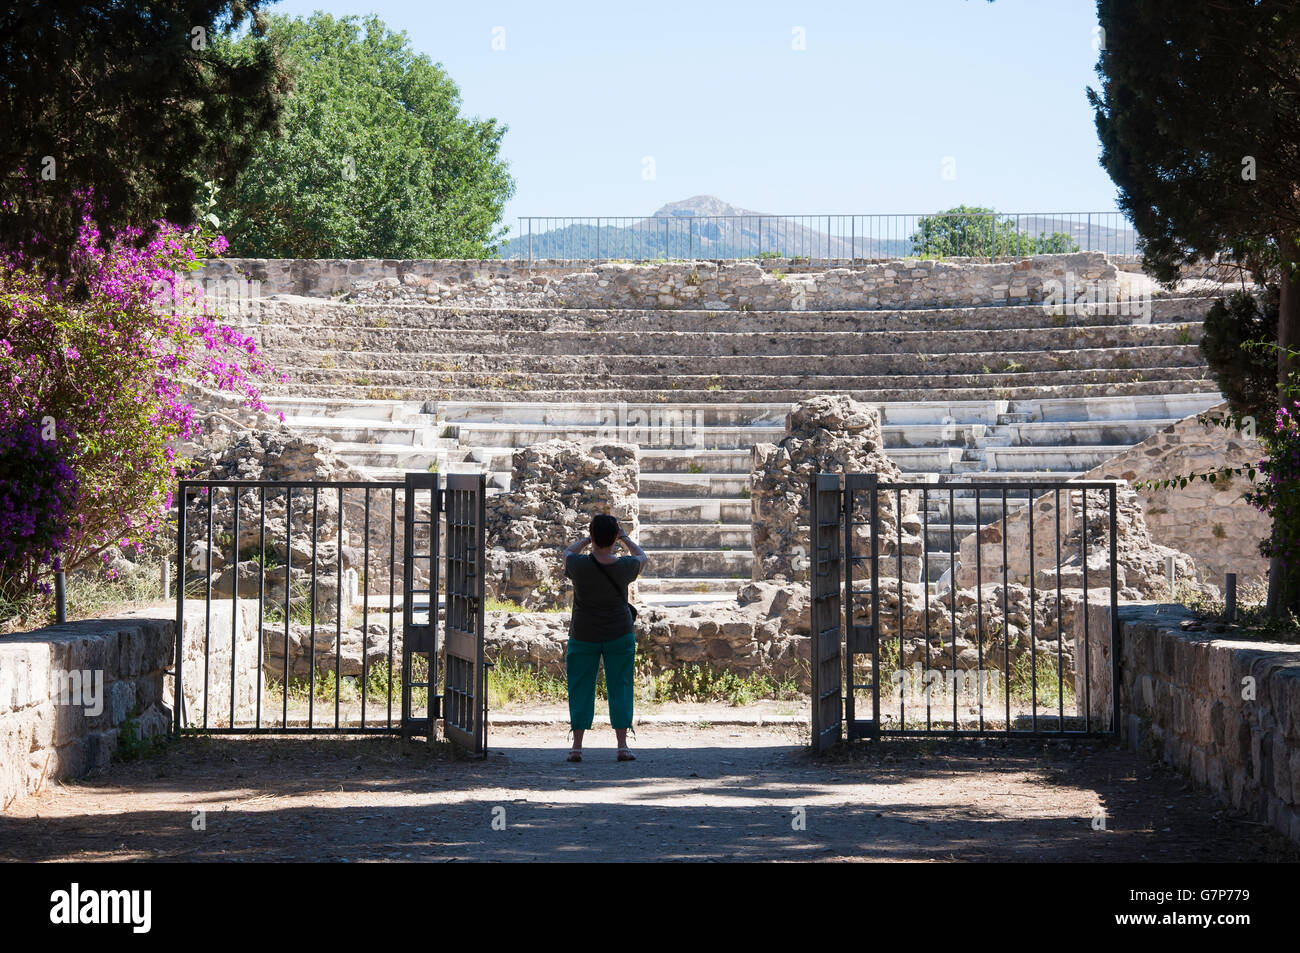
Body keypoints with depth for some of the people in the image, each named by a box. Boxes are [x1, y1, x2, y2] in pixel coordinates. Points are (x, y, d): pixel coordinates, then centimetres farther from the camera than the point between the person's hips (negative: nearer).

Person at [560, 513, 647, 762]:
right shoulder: (625, 566, -13)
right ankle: (622, 745, 3)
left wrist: (586, 540, 23)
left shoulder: (579, 565, -17)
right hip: (619, 636, 1)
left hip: (582, 636, -1)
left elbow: (568, 552, 9)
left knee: (580, 688, 7)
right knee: (619, 687, 8)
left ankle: (577, 746, 4)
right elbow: (641, 556, 12)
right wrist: (625, 538, 25)